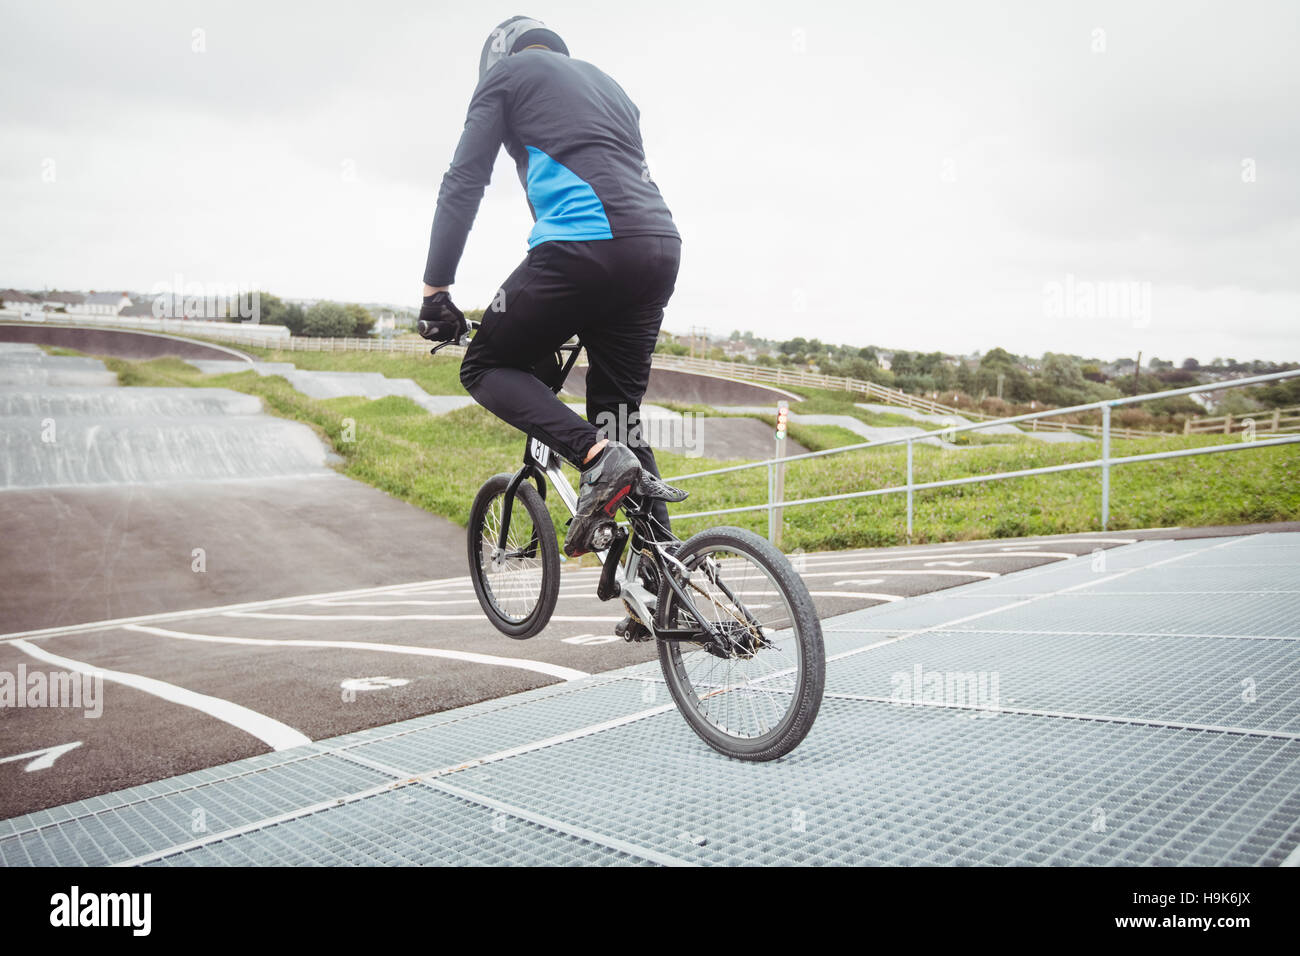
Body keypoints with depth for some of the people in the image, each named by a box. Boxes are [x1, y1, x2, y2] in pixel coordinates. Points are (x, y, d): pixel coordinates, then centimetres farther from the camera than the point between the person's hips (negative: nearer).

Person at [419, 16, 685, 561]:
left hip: (582, 245, -7)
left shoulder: (507, 70, 15)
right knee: (620, 417, 14)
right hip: (660, 249, 7)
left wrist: (435, 291, 8)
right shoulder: (606, 83, 34)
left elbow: (463, 183, 6)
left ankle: (597, 457, -13)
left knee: (486, 368, 10)